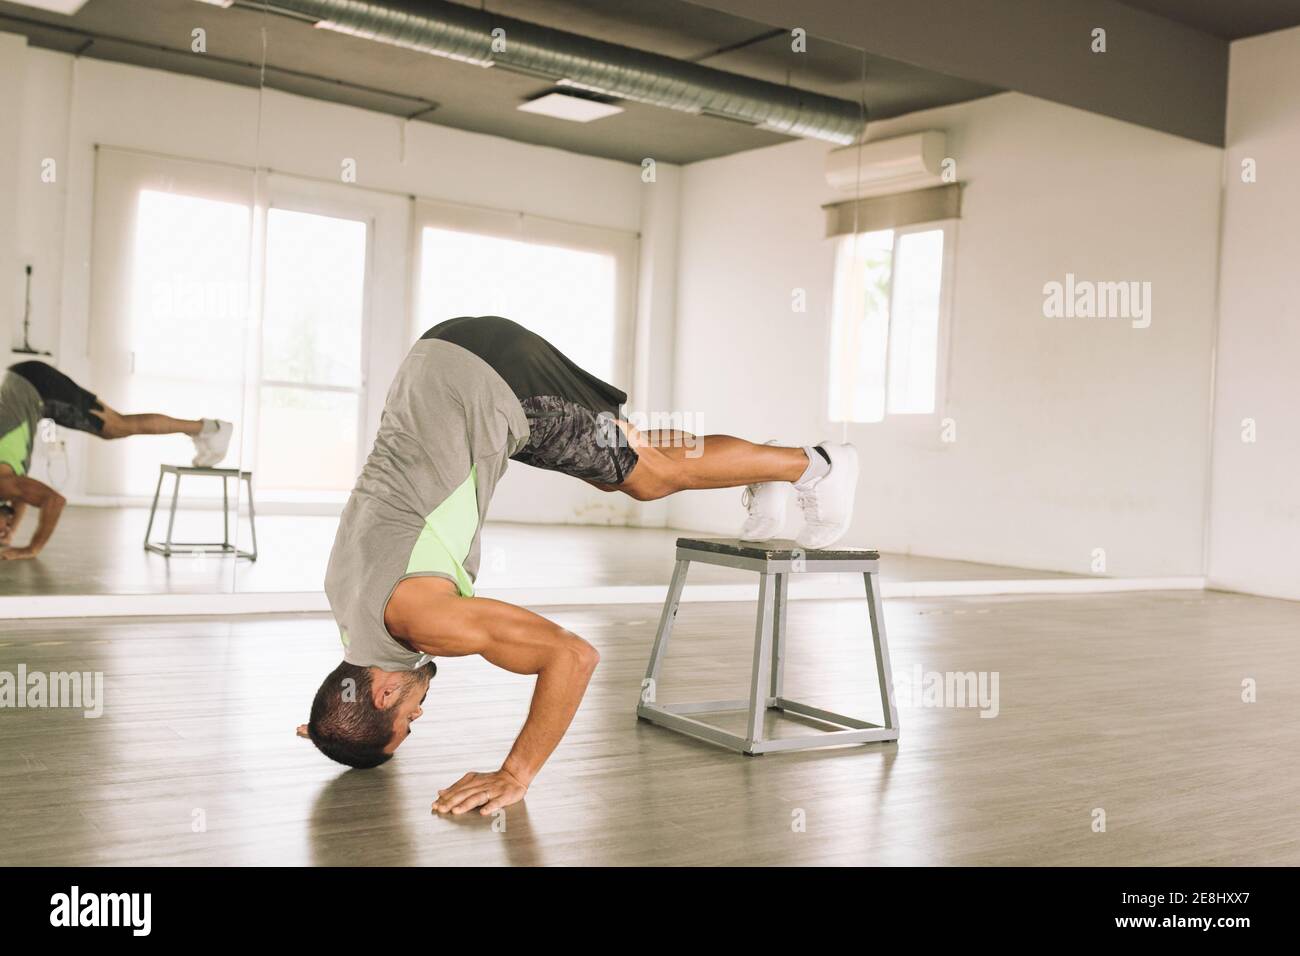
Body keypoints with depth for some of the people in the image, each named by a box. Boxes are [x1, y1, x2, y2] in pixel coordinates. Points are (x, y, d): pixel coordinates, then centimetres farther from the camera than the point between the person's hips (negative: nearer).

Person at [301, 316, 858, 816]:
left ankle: (814, 467, 24)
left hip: (498, 375, -6)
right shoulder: (341, 591, 2)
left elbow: (573, 656, -27)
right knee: (616, 476, 20)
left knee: (656, 473, 9)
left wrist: (515, 776, -24)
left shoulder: (415, 616, -22)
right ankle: (761, 479, 37)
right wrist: (337, 724, 28)